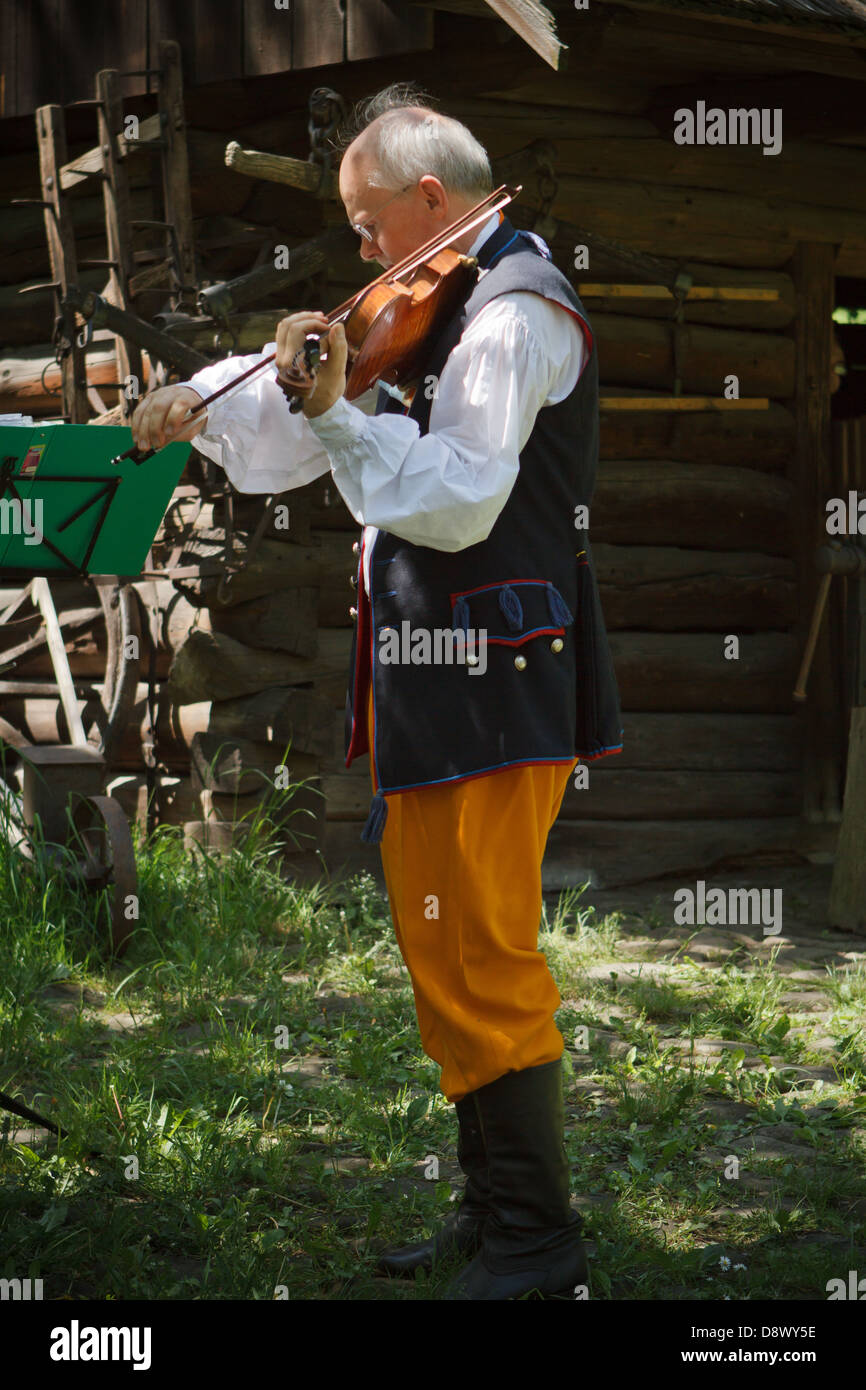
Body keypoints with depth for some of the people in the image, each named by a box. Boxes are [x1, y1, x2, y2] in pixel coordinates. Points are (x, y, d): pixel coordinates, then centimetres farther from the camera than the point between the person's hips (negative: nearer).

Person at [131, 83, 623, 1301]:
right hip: (441, 691, 10)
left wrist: (333, 408, -27)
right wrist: (206, 403, 10)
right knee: (451, 956, 16)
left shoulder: (513, 314, -14)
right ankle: (495, 1212, 25)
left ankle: (538, 1242, 1)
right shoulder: (448, 310, 17)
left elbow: (454, 503, -25)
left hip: (488, 686, -10)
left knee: (477, 961, -7)